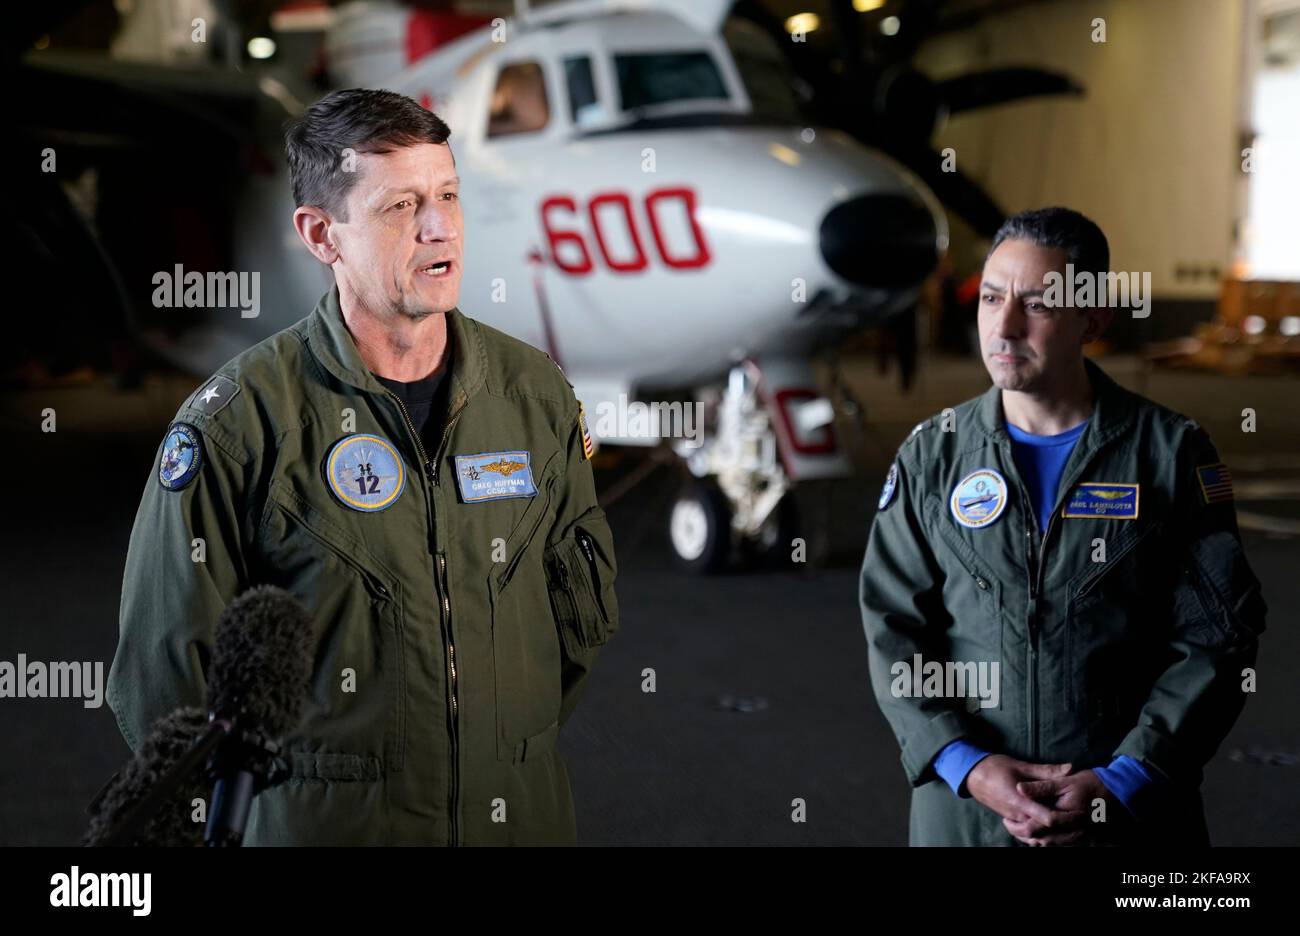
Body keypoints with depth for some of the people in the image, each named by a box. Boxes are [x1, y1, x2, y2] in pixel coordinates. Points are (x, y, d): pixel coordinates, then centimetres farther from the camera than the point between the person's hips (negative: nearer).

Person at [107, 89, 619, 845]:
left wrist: (517, 746, 7)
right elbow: (165, 669, -7)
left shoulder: (534, 391, 1)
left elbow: (583, 599, 12)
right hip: (324, 823, -3)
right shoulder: (240, 420, -12)